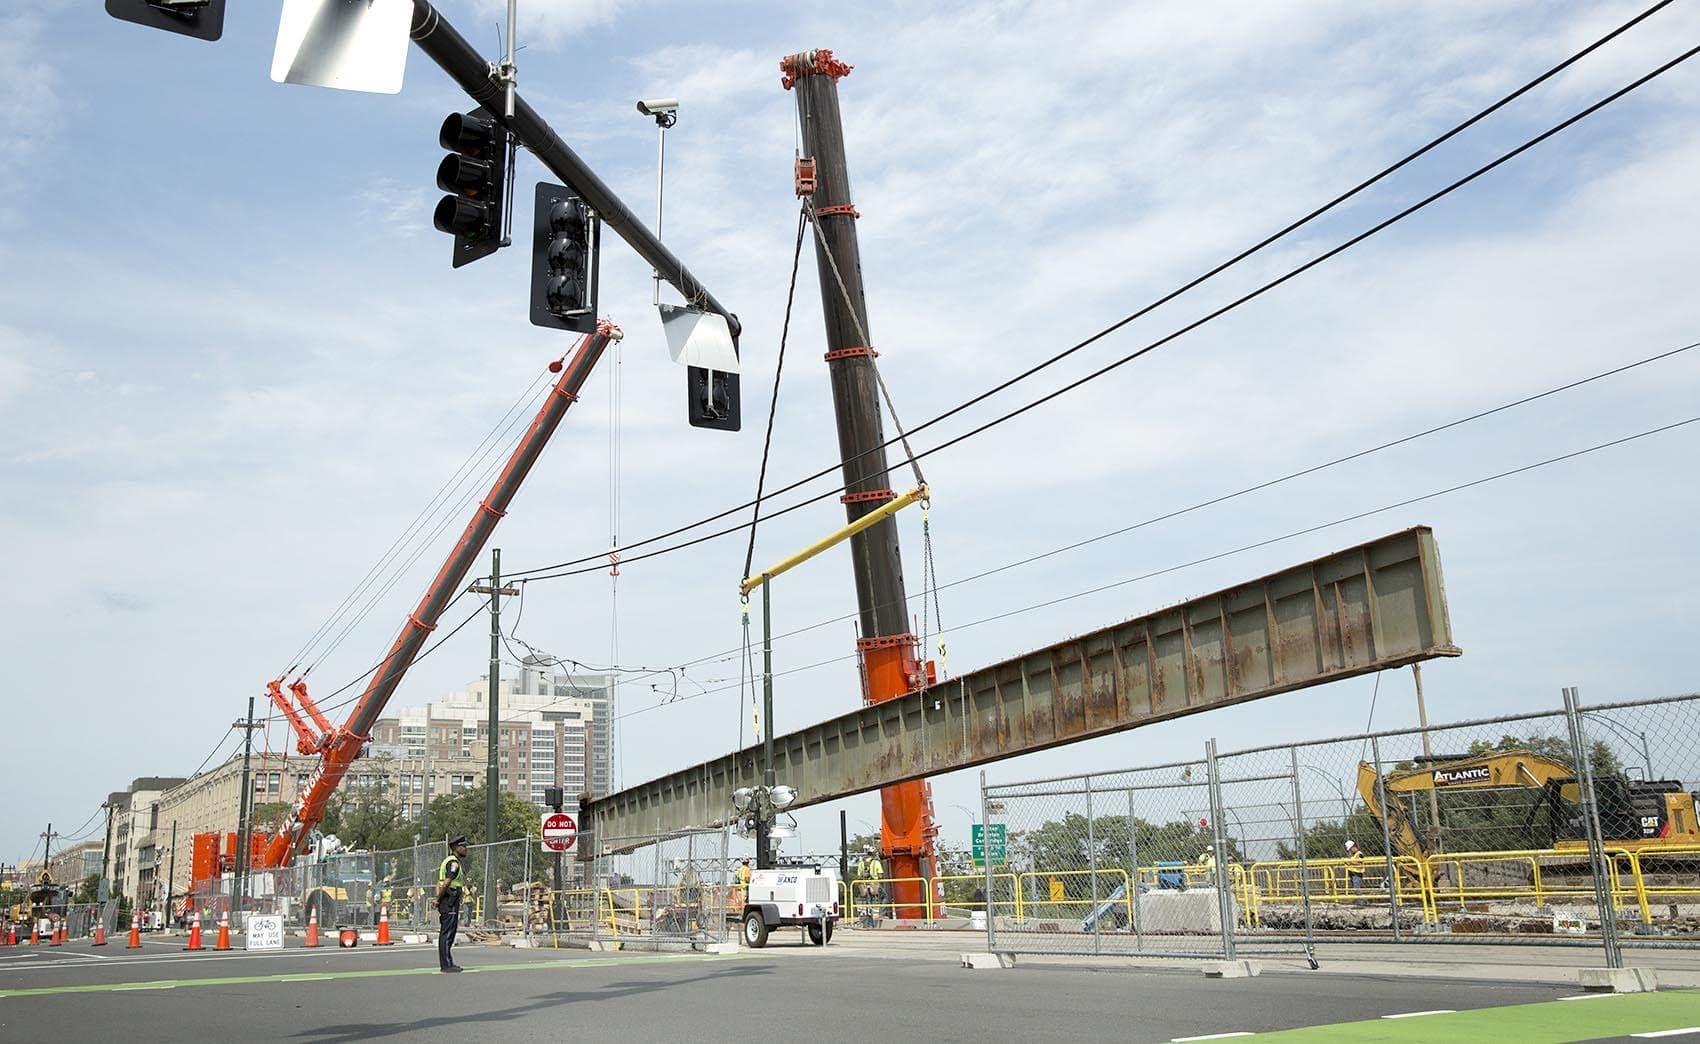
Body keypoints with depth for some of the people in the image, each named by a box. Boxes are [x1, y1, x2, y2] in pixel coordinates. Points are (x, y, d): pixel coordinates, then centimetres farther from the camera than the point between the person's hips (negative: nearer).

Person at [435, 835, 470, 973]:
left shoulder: (448, 861, 18)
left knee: (445, 934, 13)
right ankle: (447, 964, -7)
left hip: (446, 902, 10)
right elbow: (446, 884, -23)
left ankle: (445, 963, 18)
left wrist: (438, 898, 11)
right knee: (447, 934, -8)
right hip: (450, 901, -10)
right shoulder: (453, 863, -14)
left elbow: (439, 883, 20)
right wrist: (439, 899, -11)